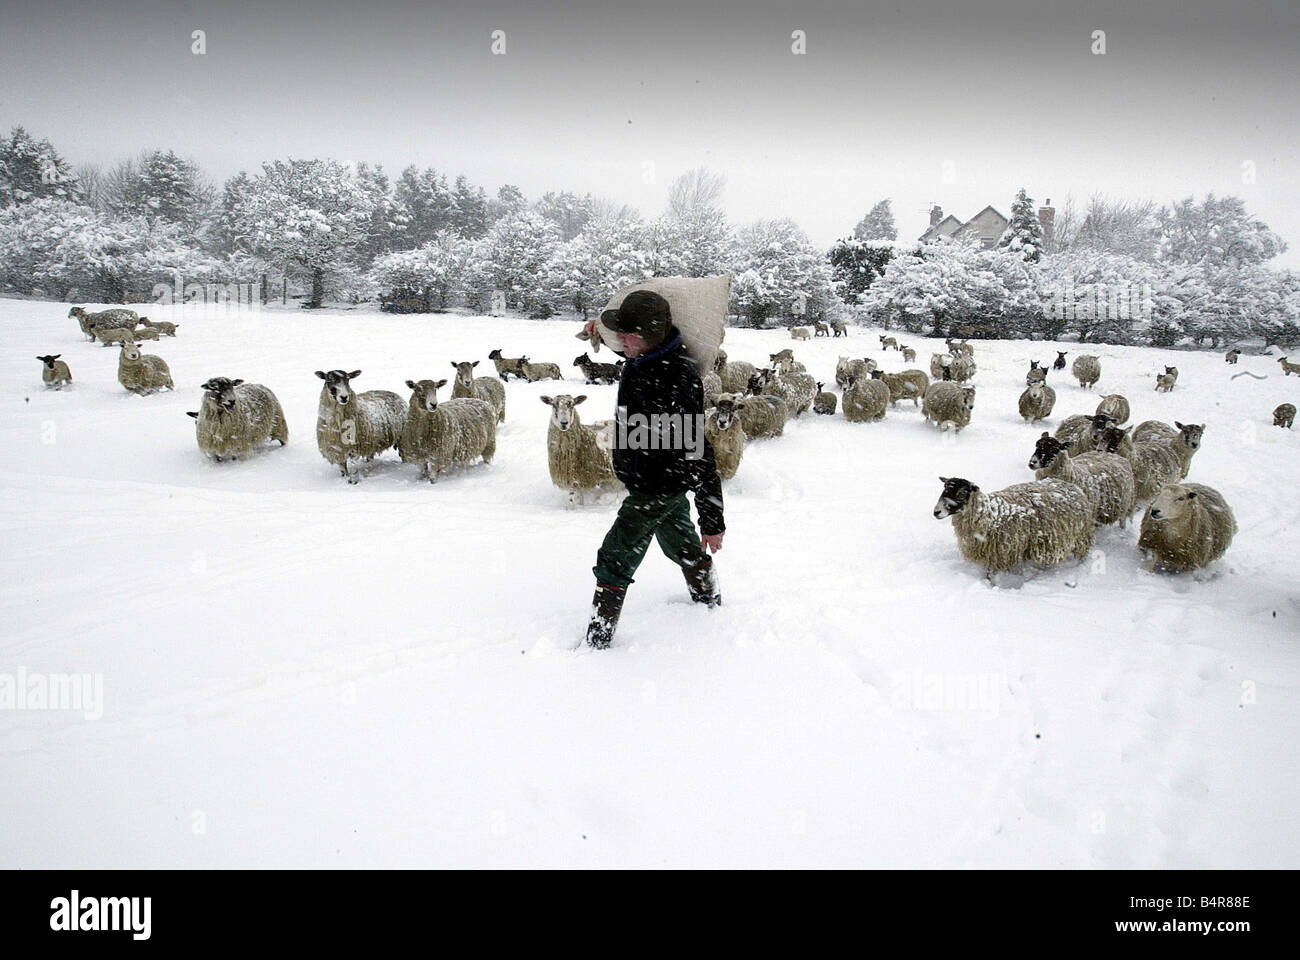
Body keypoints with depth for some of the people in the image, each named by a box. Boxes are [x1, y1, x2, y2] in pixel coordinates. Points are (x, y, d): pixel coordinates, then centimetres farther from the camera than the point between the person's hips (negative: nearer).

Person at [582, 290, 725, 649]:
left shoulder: (678, 382, -34)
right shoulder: (643, 355, -7)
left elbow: (699, 454, -32)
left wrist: (712, 521, -30)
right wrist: (602, 329, 7)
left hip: (659, 486, -9)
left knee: (615, 561, -3)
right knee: (682, 545, 27)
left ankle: (598, 640, 7)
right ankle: (709, 600, 48)